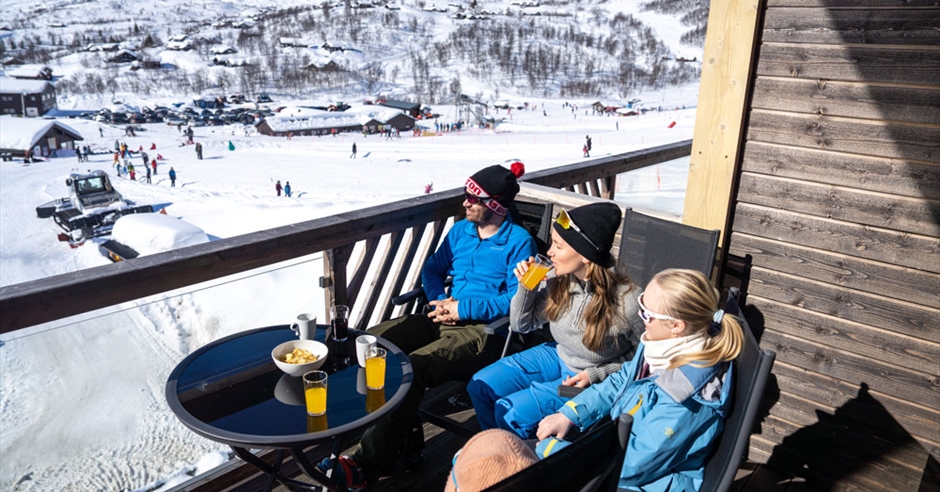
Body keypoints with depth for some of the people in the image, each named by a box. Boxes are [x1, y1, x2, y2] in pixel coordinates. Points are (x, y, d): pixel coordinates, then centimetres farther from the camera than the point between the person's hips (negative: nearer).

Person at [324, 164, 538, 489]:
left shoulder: (518, 241, -5)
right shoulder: (461, 230, 15)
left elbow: (517, 299, -12)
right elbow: (433, 268, 20)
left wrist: (462, 309, -16)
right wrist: (439, 300, -2)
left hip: (484, 330, -8)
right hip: (445, 317, 8)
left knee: (413, 367, -31)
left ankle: (371, 465, -18)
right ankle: (405, 440, -5)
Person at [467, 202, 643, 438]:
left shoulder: (624, 300, -27)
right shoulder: (561, 283, -12)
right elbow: (521, 325, 0)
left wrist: (596, 375, -20)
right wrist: (525, 287, -17)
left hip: (593, 381, -6)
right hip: (557, 357, 6)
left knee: (510, 412, -17)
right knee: (480, 386, 0)